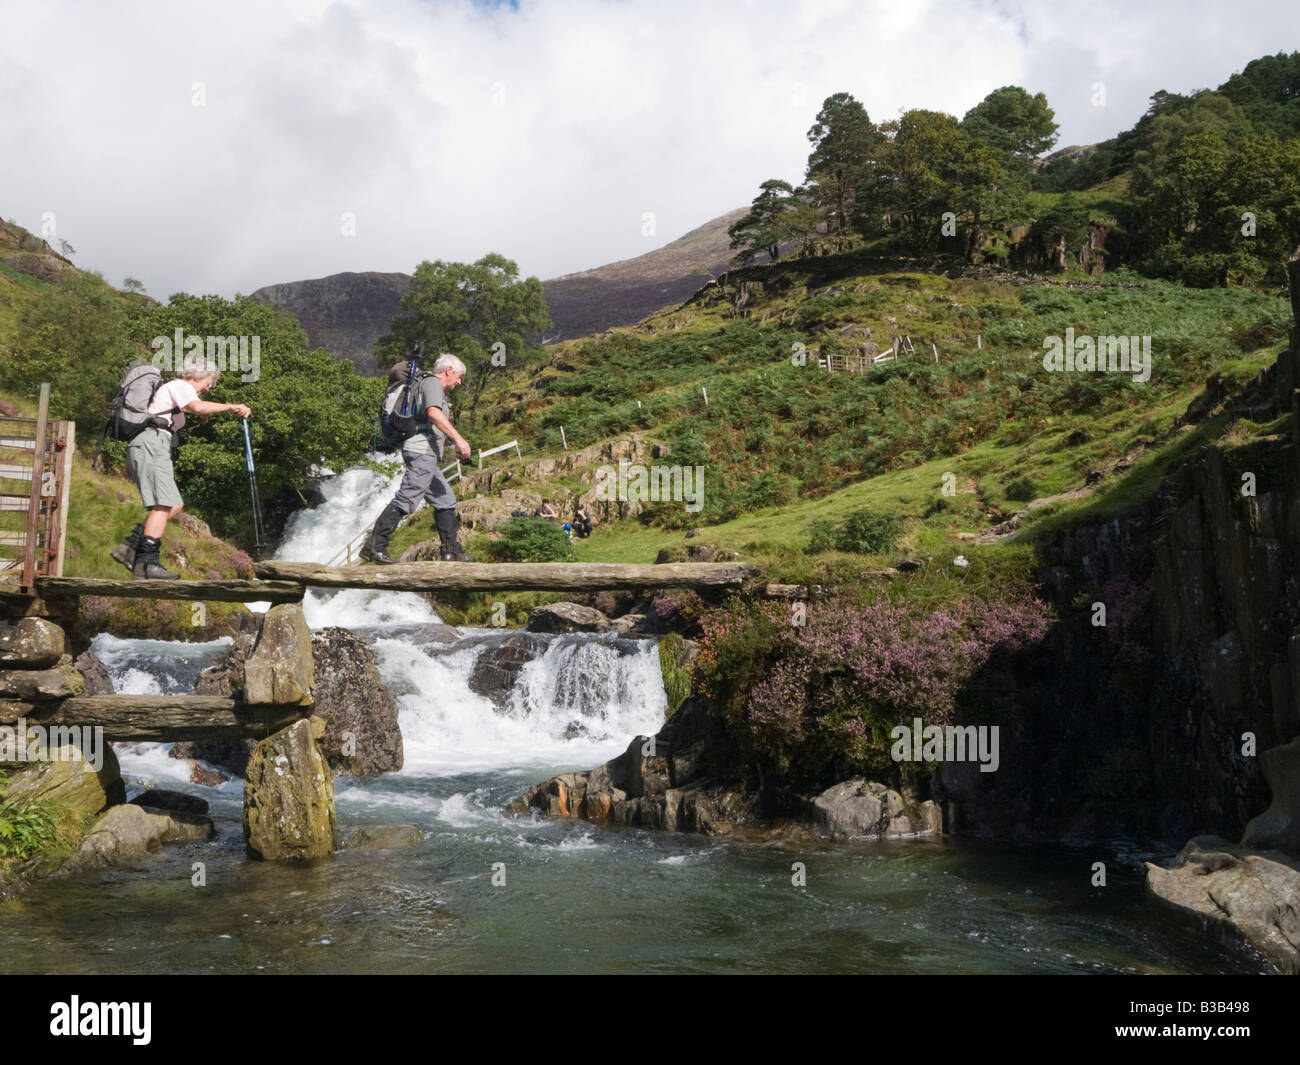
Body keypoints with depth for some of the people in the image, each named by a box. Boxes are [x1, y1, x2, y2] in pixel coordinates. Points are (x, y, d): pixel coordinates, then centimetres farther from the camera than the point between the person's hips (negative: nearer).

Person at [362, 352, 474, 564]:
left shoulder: (432, 385, 27)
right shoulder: (432, 382, -4)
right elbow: (434, 413, -22)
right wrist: (458, 439, -29)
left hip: (427, 456, 11)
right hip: (422, 452, -11)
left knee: (445, 501, 12)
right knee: (406, 500, -15)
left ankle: (451, 550, 15)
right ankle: (374, 545, -16)